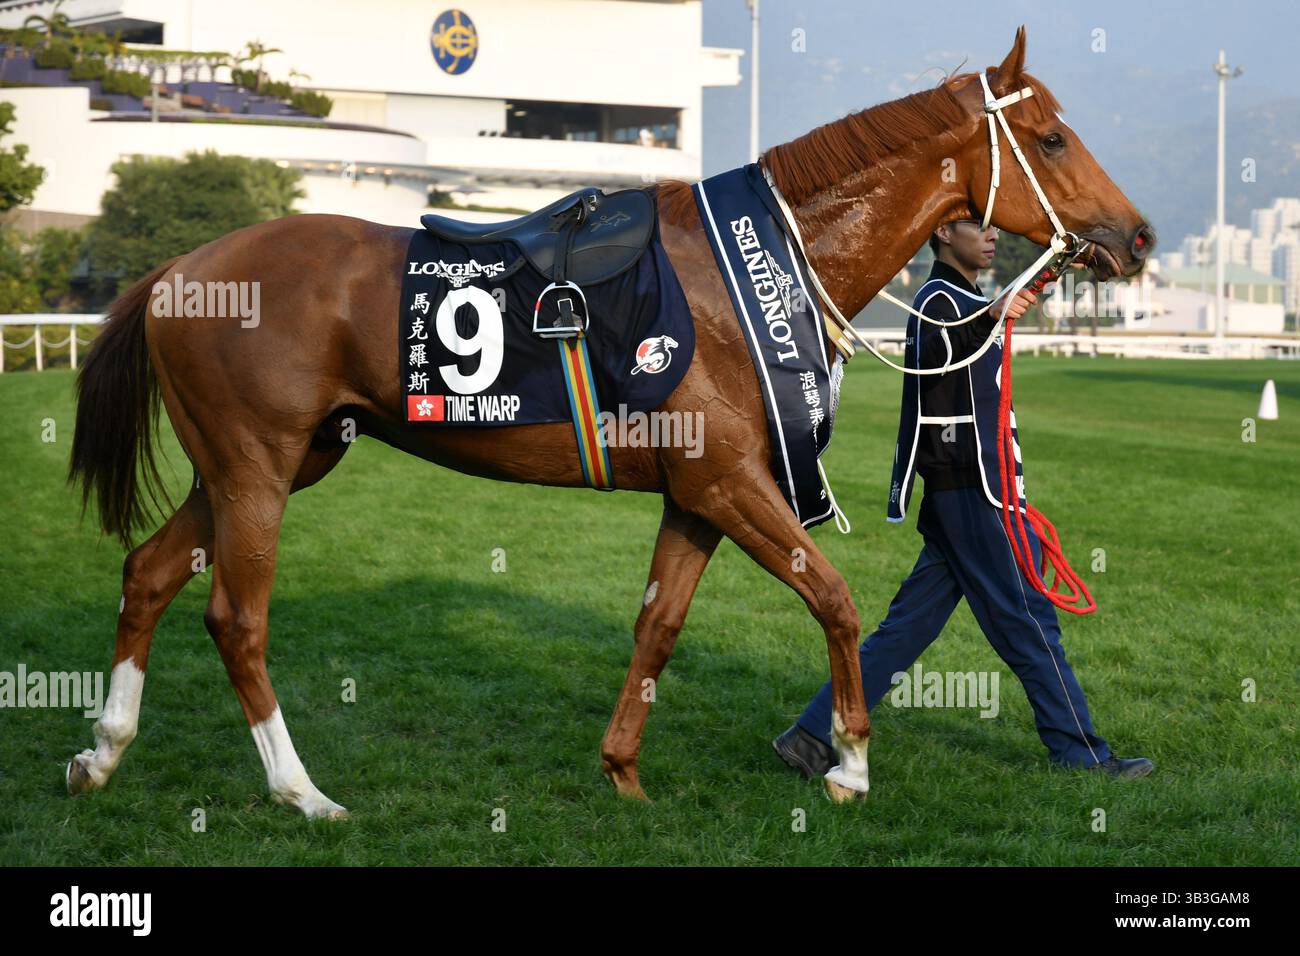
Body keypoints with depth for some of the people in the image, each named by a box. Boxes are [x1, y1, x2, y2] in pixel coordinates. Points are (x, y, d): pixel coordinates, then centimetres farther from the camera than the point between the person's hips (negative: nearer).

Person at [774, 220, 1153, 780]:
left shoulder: (961, 303, 22)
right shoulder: (940, 301, -9)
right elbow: (931, 353, -31)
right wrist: (988, 319, -50)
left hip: (956, 496, 10)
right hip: (968, 492, -10)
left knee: (910, 624, 7)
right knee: (1028, 618, -3)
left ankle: (815, 736, 5)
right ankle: (1081, 753, 4)